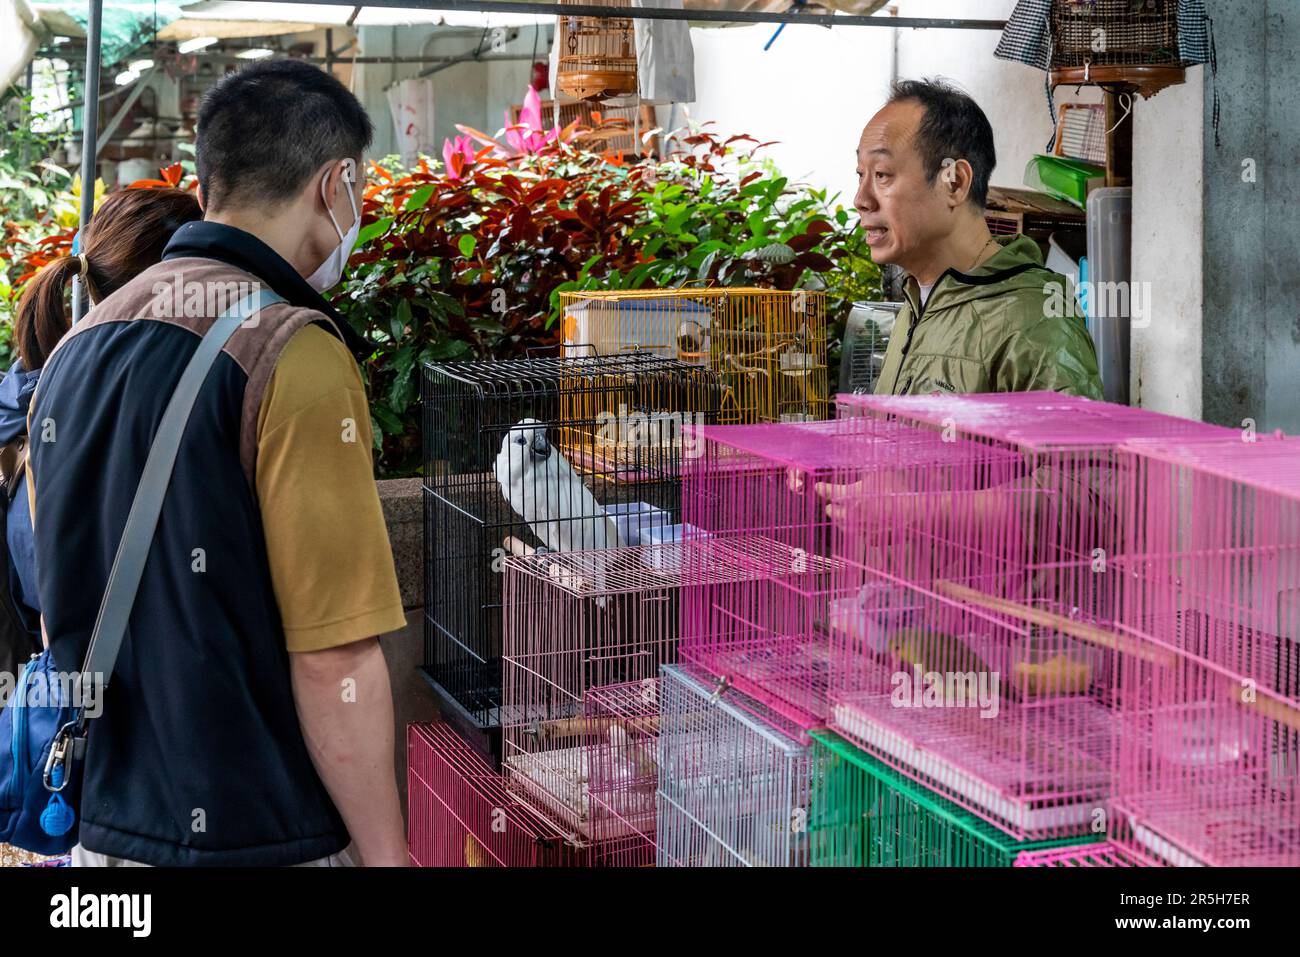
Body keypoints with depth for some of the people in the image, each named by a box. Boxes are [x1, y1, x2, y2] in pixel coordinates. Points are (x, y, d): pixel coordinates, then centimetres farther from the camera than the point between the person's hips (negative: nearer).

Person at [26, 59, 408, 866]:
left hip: (102, 830, 7)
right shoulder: (293, 355, -18)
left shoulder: (77, 348, 7)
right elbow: (334, 659, -21)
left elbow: (63, 604, 14)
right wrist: (386, 854, -12)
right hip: (258, 842, -7)